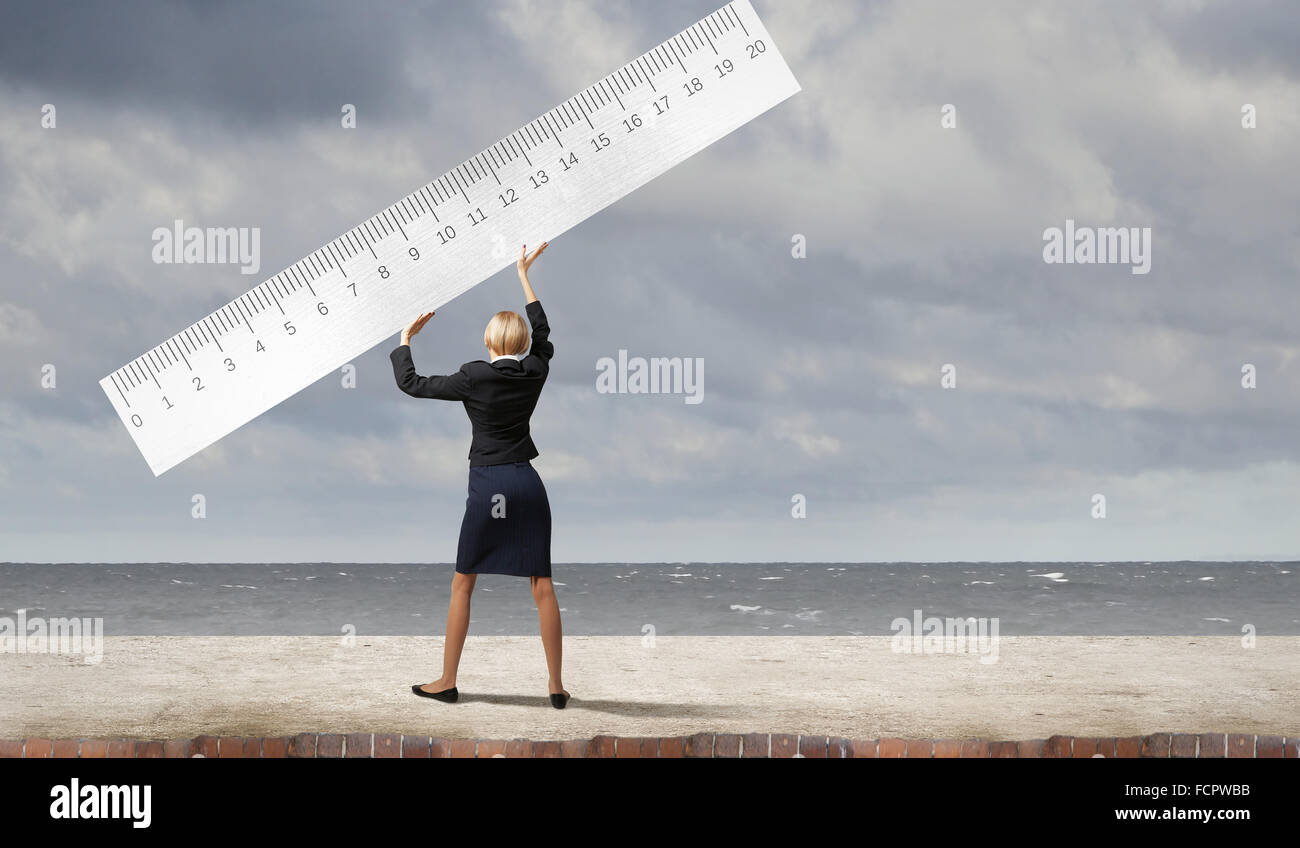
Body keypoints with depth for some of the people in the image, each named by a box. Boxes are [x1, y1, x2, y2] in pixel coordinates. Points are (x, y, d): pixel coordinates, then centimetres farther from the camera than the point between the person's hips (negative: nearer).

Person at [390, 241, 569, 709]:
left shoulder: (474, 378, -8)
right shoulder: (536, 372, 3)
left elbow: (411, 384, 0)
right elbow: (542, 332, 24)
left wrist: (405, 339, 17)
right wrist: (524, 276, 34)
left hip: (488, 486, -3)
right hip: (528, 484, 3)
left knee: (462, 585, 8)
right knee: (542, 586, 5)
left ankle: (447, 680, 10)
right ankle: (556, 685, 4)